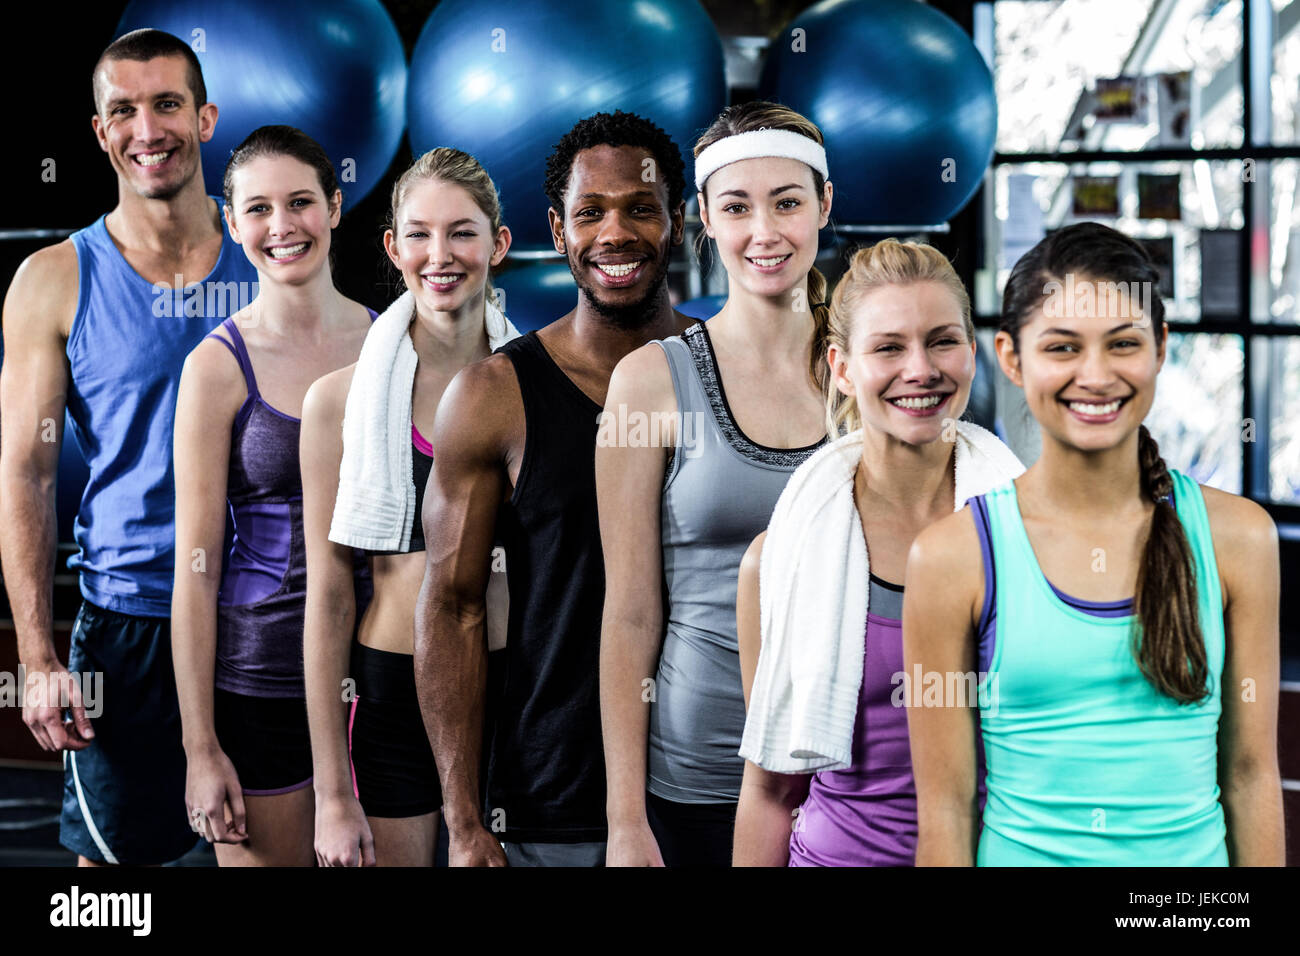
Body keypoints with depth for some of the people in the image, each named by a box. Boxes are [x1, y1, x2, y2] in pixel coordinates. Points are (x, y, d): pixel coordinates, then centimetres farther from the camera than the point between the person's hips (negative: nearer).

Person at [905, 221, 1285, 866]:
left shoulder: (1236, 538, -4)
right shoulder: (951, 557, -11)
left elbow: (1251, 772, 0)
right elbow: (945, 808, -9)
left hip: (1193, 856, 2)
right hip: (1023, 854, -2)